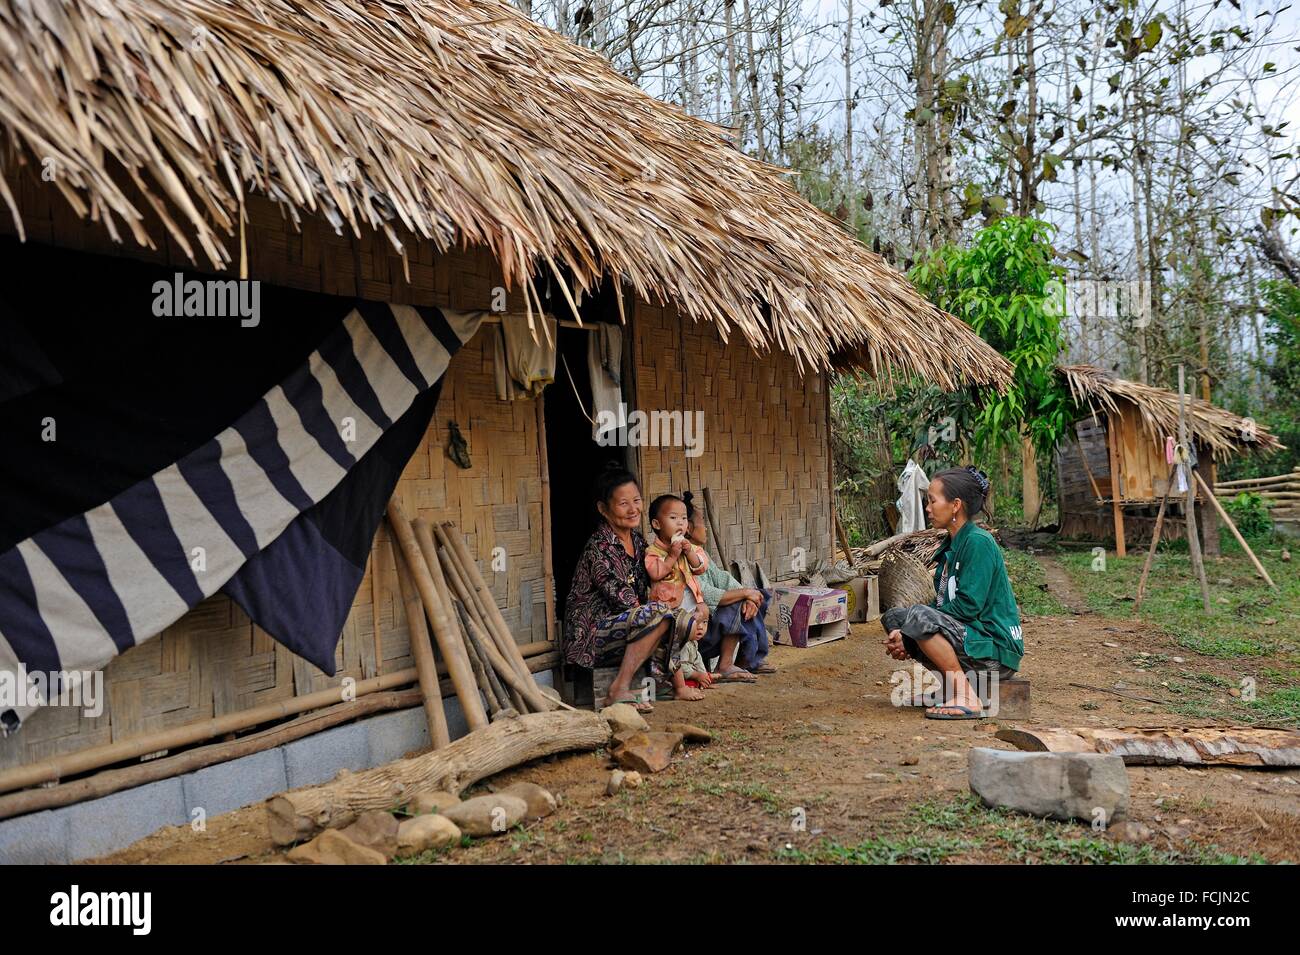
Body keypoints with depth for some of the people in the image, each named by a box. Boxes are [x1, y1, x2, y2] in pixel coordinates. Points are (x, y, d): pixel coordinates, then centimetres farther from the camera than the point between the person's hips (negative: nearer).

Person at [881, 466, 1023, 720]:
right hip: (971, 637, 9)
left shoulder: (978, 542, -16)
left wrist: (909, 633, -16)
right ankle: (954, 685, 5)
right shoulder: (952, 545, 12)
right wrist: (905, 637, -5)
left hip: (996, 651, -9)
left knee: (919, 617, -28)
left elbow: (968, 605, -22)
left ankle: (968, 699, -19)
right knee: (894, 617, 5)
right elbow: (942, 603, 11)